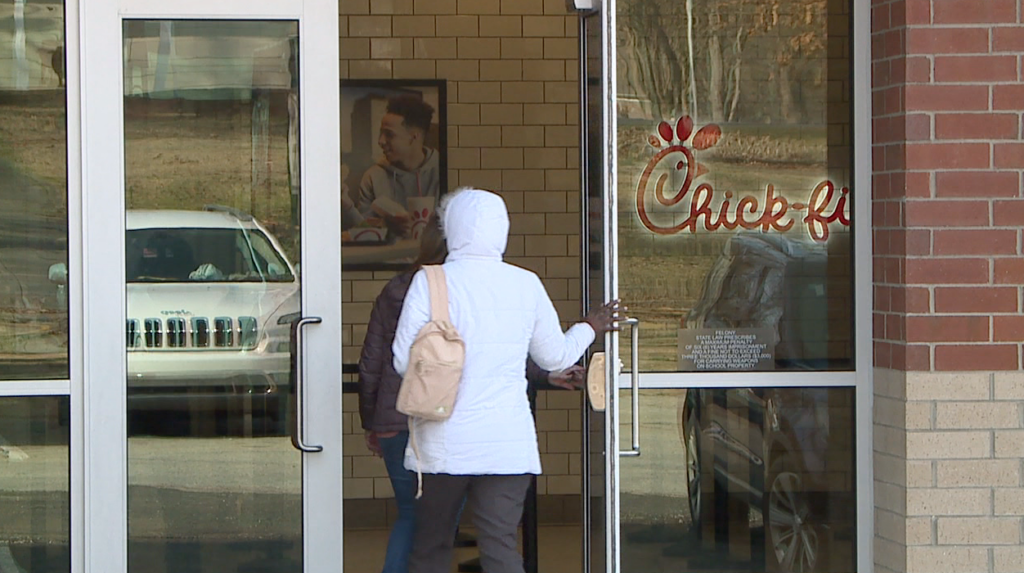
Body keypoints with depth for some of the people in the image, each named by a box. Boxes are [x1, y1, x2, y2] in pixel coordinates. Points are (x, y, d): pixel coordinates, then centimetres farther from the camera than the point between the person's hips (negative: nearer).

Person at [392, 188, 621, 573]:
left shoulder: (430, 282, -7)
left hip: (444, 444, -2)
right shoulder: (527, 285, 2)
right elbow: (556, 357, 13)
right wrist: (590, 328, 32)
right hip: (508, 444, 2)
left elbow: (403, 361, -6)